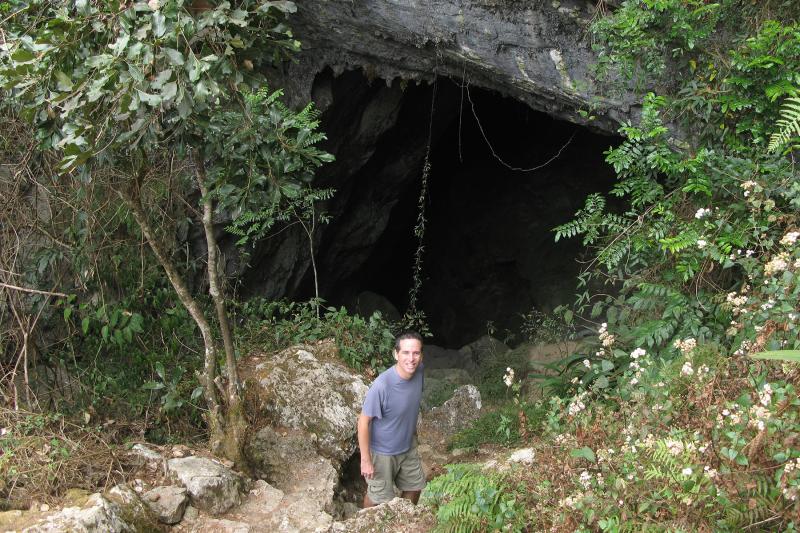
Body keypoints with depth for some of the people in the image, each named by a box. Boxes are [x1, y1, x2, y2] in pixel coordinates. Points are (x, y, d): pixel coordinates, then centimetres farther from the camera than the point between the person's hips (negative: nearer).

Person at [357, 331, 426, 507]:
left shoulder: (419, 372, -15)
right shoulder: (381, 385, -35)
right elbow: (364, 422, -24)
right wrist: (365, 460, -19)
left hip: (408, 446, 6)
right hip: (382, 452, -6)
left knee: (415, 486, 23)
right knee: (379, 498, 14)